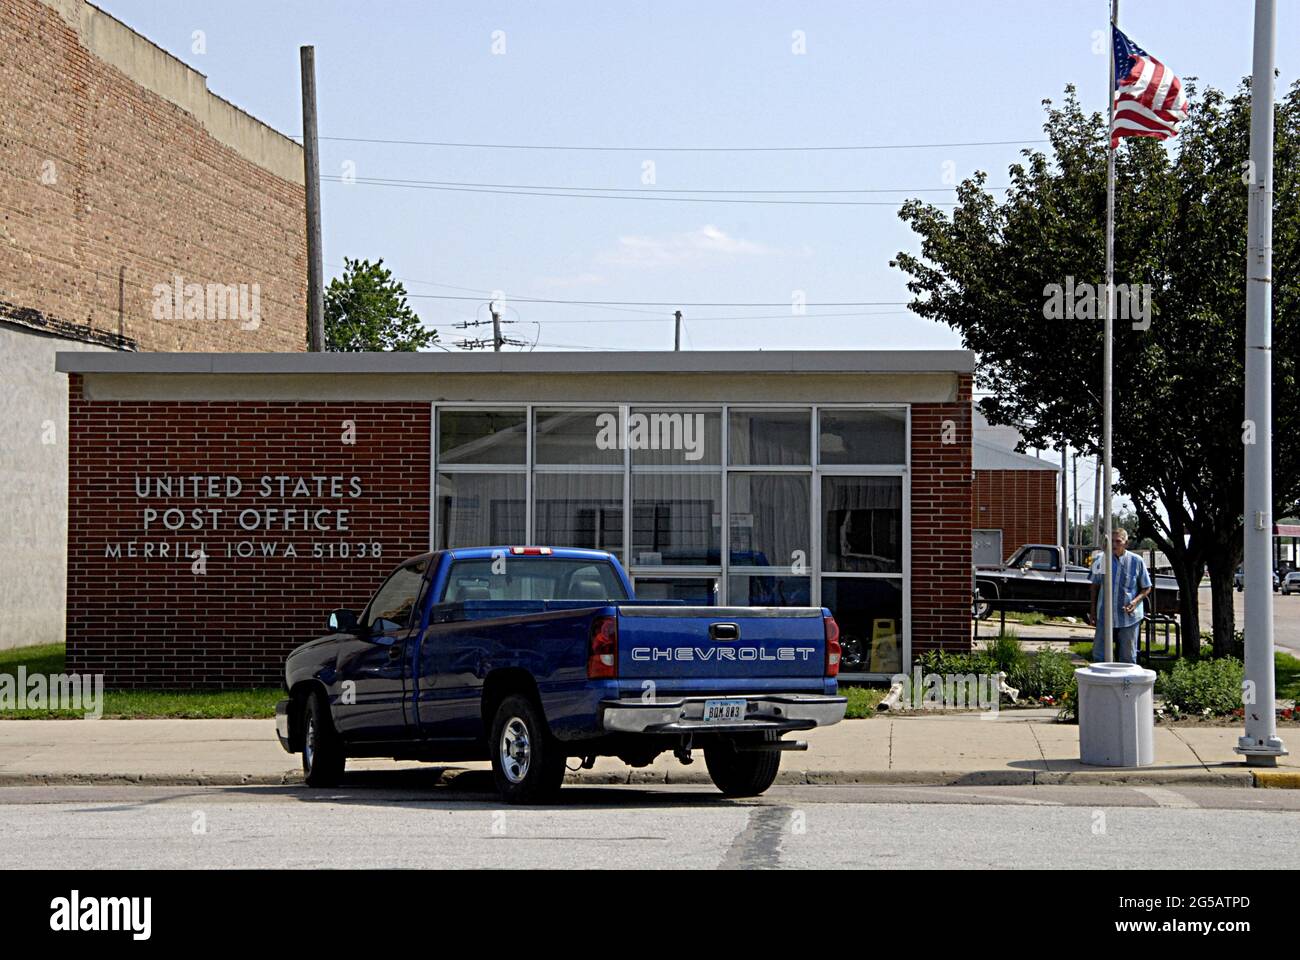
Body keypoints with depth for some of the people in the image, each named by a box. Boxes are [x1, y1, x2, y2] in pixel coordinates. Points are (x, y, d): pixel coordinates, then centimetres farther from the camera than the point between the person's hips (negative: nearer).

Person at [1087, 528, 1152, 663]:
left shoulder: (1136, 561, -4)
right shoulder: (1102, 559, 0)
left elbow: (1146, 588, 3)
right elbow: (1095, 586, 11)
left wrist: (1135, 601, -15)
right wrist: (1093, 610, 8)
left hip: (1129, 616, -1)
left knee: (1128, 657, 7)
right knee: (1099, 654, 3)